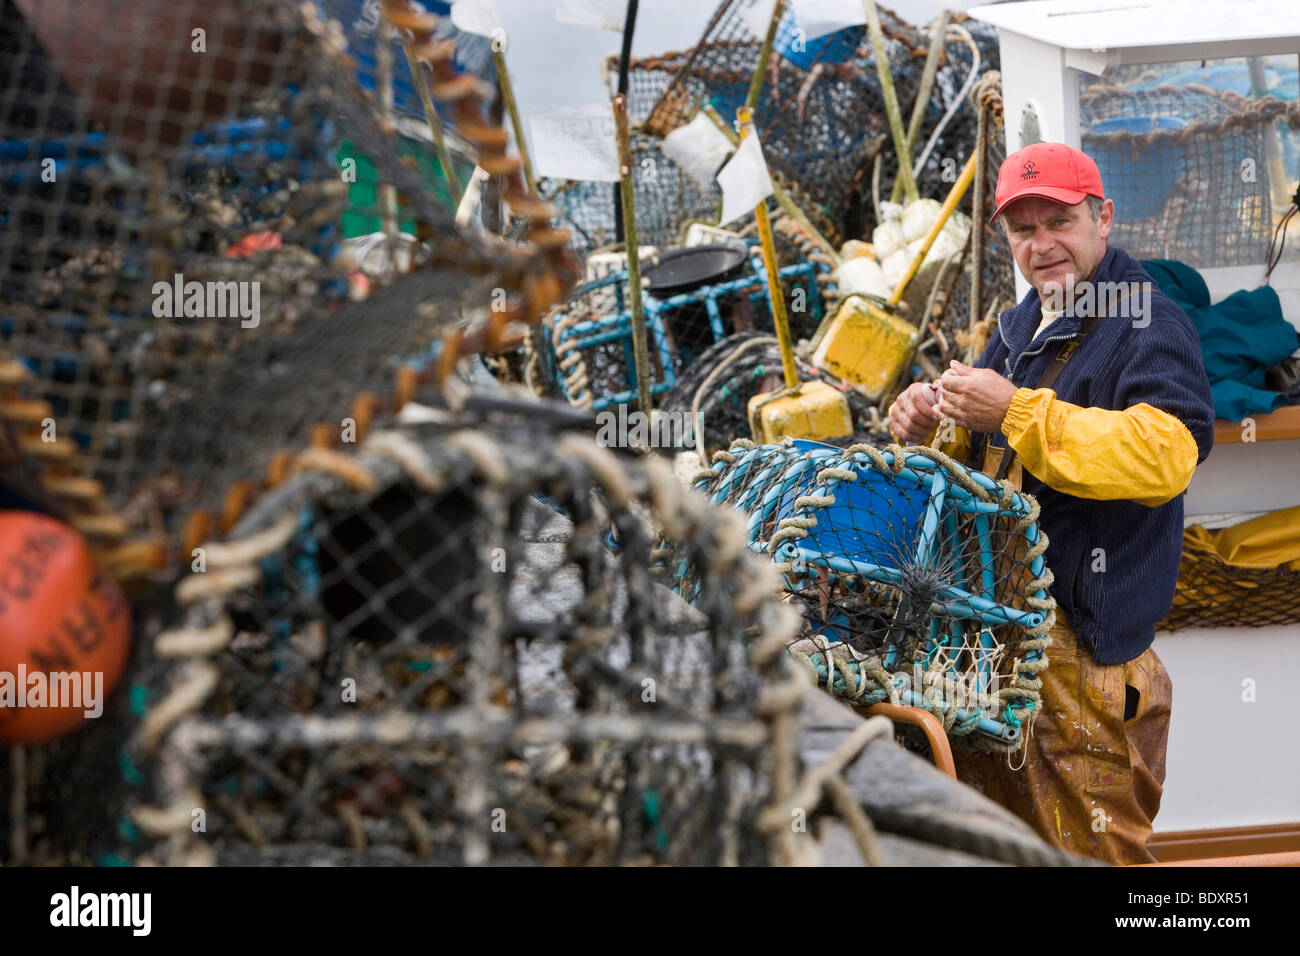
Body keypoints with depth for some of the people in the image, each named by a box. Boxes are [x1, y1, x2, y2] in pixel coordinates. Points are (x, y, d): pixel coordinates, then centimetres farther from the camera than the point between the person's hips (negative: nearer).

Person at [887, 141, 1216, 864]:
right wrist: (929, 428, 6)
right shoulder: (1019, 329, 19)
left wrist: (1017, 411, -25)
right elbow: (975, 456, 30)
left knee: (1088, 844, -5)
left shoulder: (1150, 327, -8)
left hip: (1088, 636, -8)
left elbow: (1164, 455, -26)